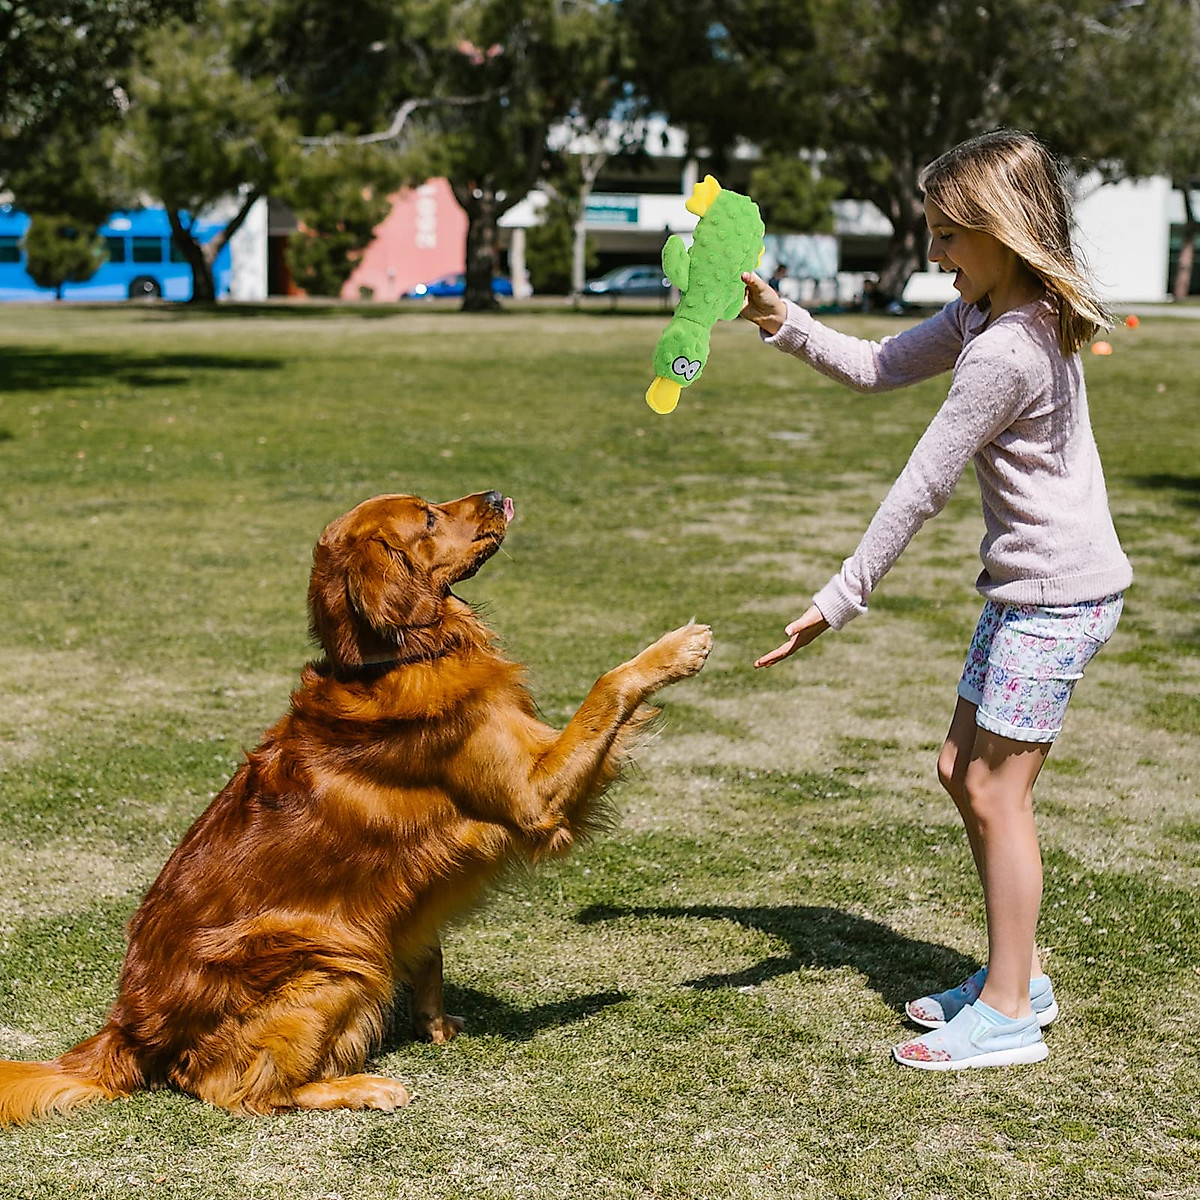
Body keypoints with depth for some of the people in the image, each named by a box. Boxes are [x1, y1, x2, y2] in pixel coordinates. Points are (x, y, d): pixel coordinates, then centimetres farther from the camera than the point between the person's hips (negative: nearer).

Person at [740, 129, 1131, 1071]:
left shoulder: (1007, 353, -24)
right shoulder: (986, 313, 7)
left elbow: (921, 490, -22)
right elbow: (879, 369, 14)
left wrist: (840, 601, -18)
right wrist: (781, 321, 0)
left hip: (1058, 594, -10)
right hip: (1023, 586, 10)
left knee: (995, 790, -4)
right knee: (964, 772, 14)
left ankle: (1007, 1013, 6)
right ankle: (1016, 975, 26)